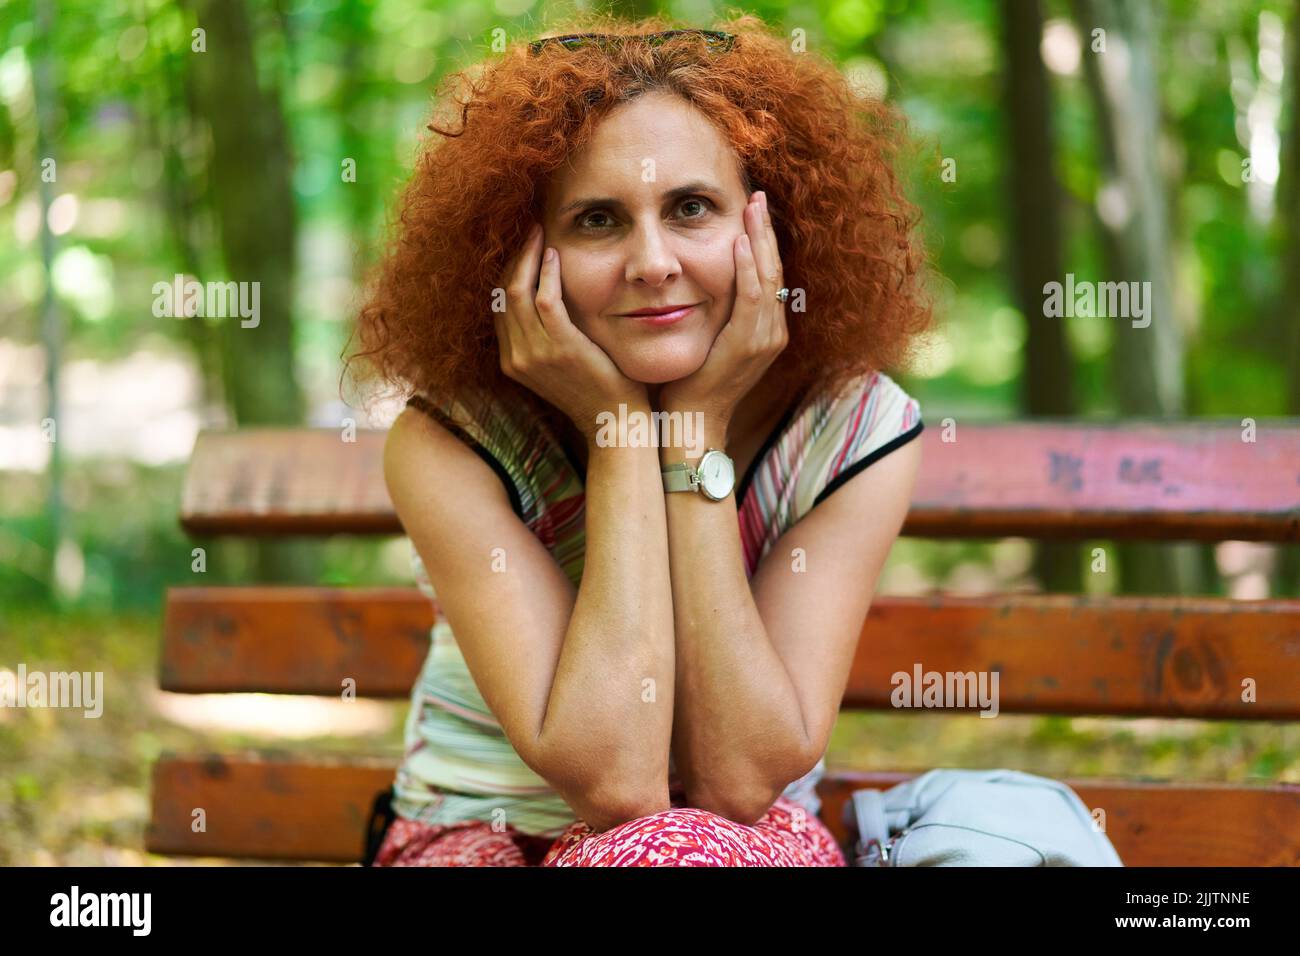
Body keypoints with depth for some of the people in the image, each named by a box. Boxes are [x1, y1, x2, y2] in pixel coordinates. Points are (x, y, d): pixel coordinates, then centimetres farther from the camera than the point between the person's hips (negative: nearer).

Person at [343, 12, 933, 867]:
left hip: (749, 844, 2)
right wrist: (619, 433, -21)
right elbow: (608, 781, -25)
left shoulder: (857, 431, -10)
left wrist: (698, 436, -20)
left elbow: (741, 780, -19)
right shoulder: (448, 445, -15)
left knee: (669, 847, -32)